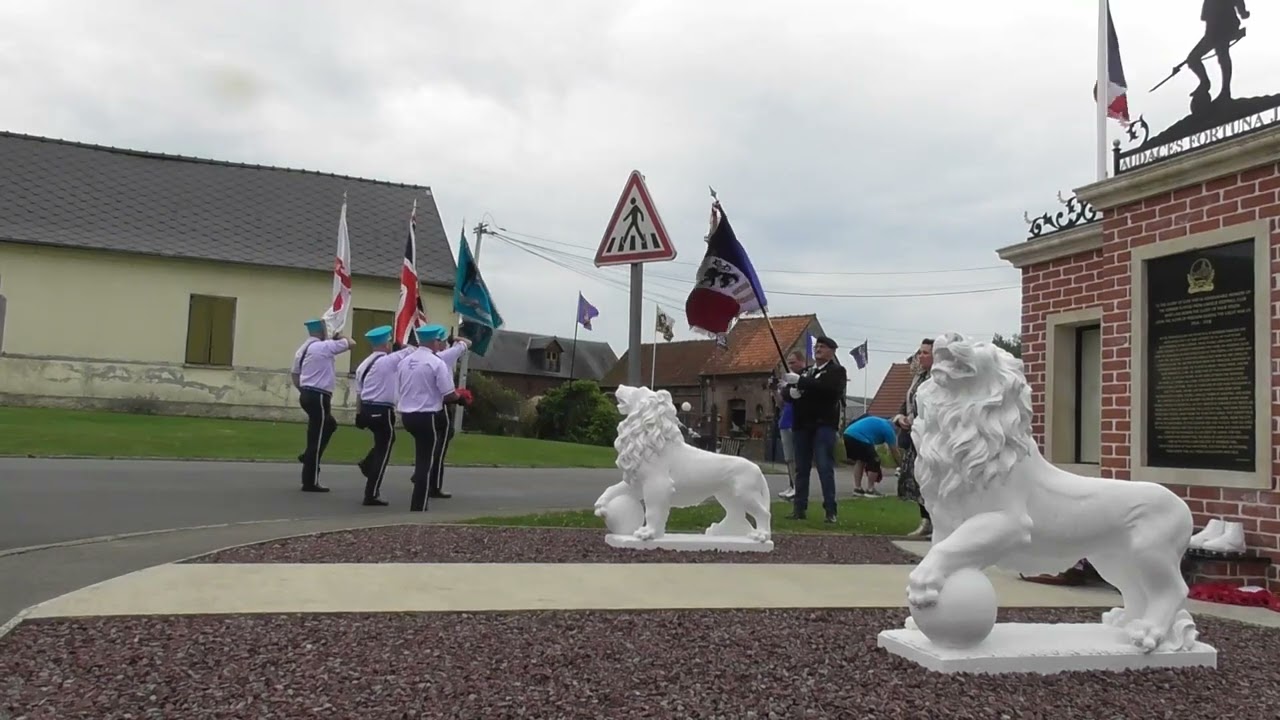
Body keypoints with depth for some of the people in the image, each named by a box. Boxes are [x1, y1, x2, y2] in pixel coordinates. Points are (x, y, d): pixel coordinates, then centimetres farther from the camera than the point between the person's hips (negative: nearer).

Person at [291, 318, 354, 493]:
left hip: (307, 394, 10)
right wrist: (340, 336, 10)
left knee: (329, 425, 27)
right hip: (318, 397, -10)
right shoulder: (324, 346, -14)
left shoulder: (303, 349, 14)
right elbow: (350, 343, -10)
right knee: (317, 437, -3)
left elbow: (294, 373, 18)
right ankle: (310, 482, 2)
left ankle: (308, 456, 22)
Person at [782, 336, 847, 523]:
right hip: (802, 425, 6)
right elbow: (788, 393, 17)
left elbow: (829, 389, -18)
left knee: (825, 468, -9)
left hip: (823, 425, -5)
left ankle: (830, 511, -7)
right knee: (801, 468, 6)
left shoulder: (837, 371, 2)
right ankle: (799, 508, 10)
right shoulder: (806, 371, 21)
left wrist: (800, 381, -21)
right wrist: (791, 391, -8)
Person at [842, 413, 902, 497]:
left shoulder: (877, 422, 35)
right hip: (860, 438, -8)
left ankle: (857, 488, 24)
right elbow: (894, 451, 17)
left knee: (859, 461, 24)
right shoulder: (888, 429, 13)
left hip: (848, 434, 8)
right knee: (874, 462, 8)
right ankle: (870, 490, 10)